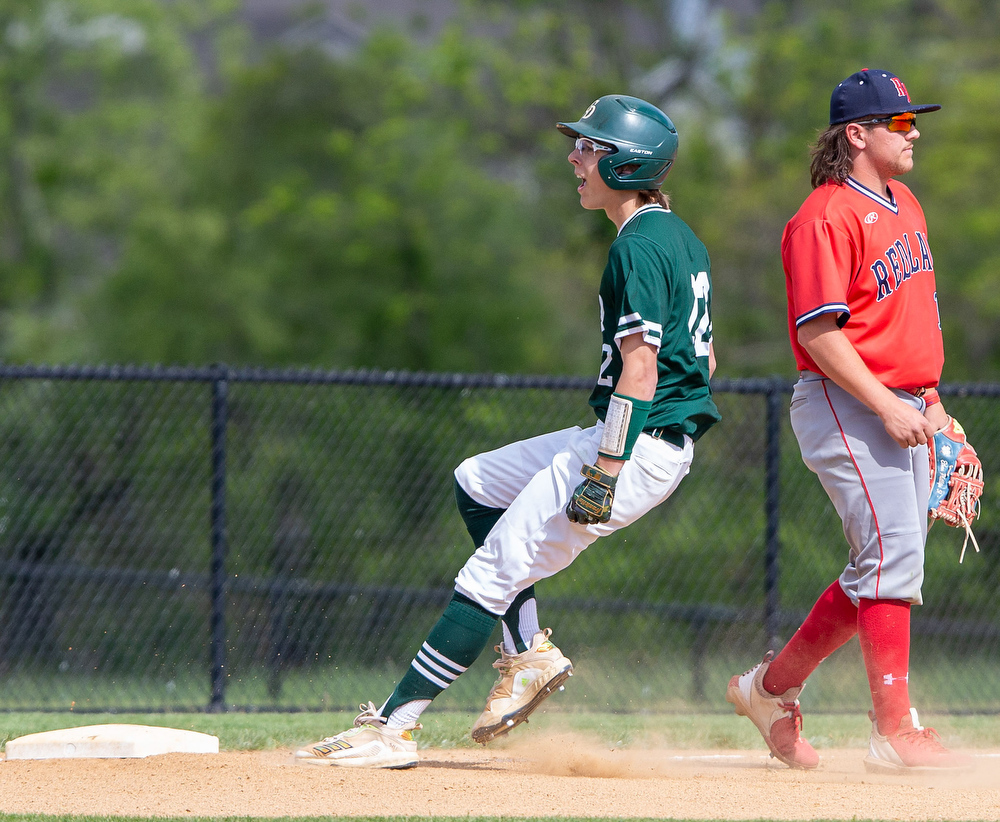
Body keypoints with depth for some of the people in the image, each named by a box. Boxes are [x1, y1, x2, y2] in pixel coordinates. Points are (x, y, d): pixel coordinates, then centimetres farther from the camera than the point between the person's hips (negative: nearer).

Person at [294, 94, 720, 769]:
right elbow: (706, 359, 20)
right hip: (672, 445, 10)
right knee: (476, 482, 23)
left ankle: (393, 727, -10)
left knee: (492, 576, -9)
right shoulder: (685, 240, 14)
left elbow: (640, 370, -23)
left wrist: (606, 472, -26)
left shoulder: (638, 247, -17)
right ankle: (529, 652, 14)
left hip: (635, 444, -10)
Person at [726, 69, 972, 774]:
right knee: (893, 553, -16)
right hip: (846, 405, -9)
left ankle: (772, 687, 23)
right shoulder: (827, 218, -14)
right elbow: (819, 331, -19)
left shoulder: (905, 206, 16)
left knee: (885, 569, 11)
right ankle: (895, 730, -16)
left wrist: (931, 401, 21)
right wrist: (886, 406, -23)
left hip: (900, 409, 9)